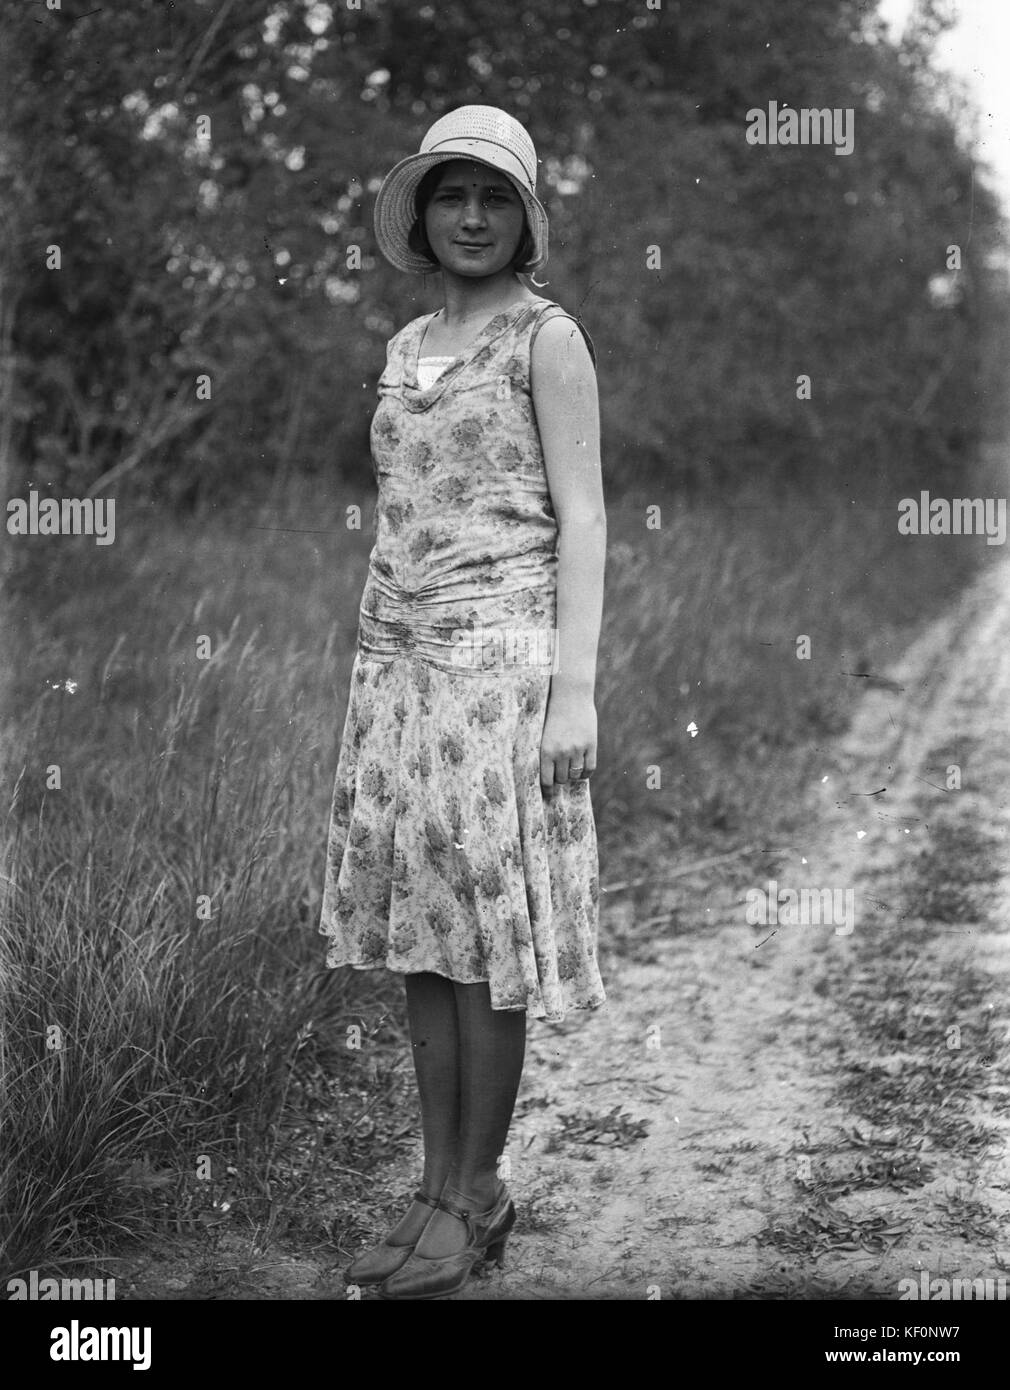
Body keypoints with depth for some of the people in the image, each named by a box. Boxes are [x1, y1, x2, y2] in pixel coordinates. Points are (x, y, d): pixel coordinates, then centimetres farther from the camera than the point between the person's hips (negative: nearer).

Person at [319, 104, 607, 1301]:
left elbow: (580, 519, -8)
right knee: (415, 932, 7)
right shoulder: (406, 349, 16)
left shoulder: (548, 338, -2)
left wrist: (575, 689, -15)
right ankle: (438, 1188, 17)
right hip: (399, 658, 7)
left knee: (485, 930, -3)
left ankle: (473, 1200, 9)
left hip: (501, 654, -7)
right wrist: (371, 684, 17)